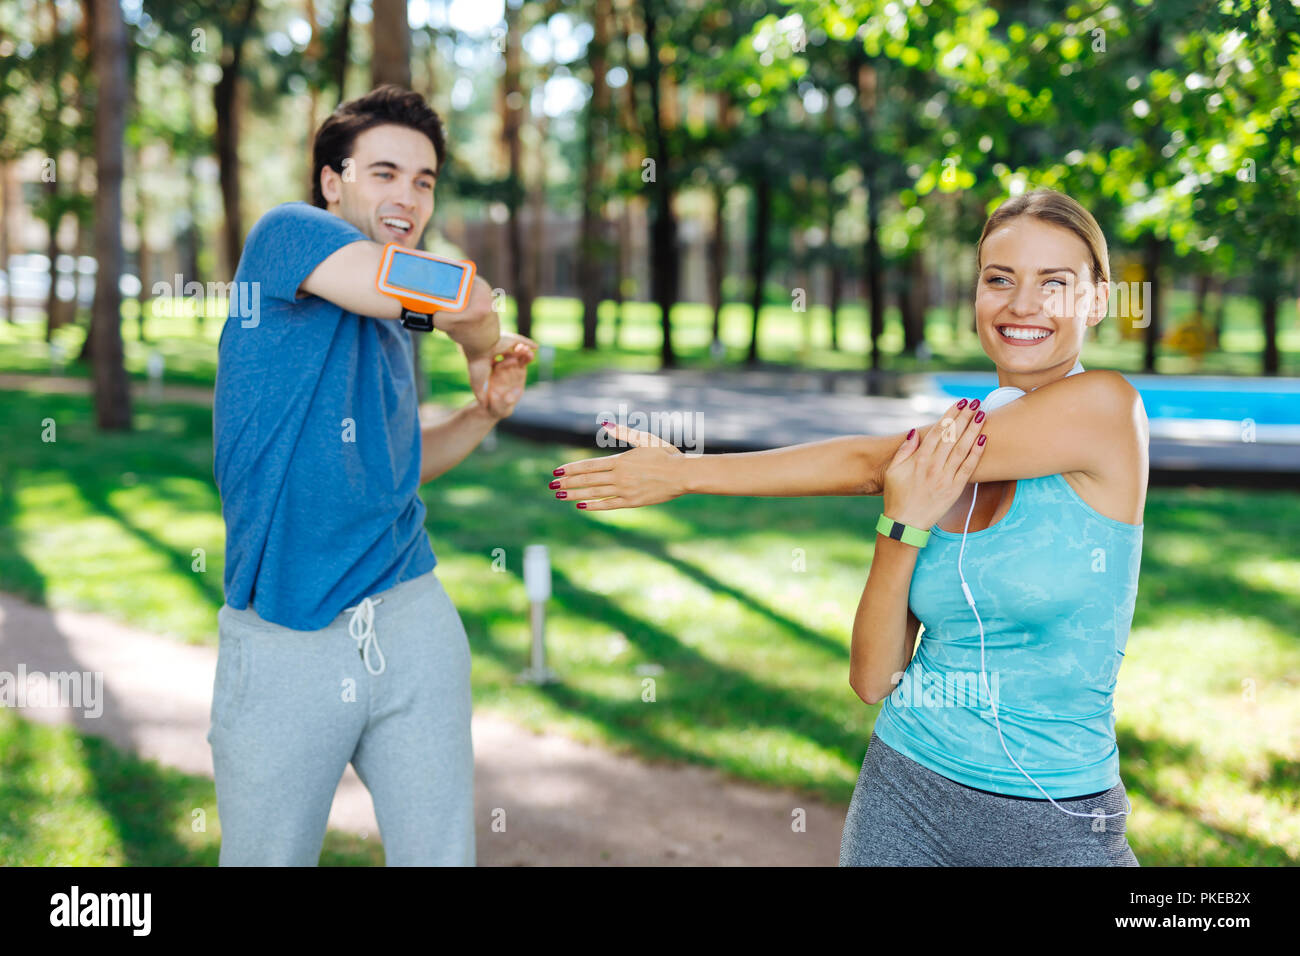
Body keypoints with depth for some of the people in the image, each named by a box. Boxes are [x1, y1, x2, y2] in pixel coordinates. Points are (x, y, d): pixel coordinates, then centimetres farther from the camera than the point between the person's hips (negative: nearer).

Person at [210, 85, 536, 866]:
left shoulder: (393, 323, 15)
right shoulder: (287, 233, -7)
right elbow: (463, 298, -19)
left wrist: (486, 411, 15)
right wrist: (483, 342, 2)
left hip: (414, 627, 6)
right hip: (284, 646, -6)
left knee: (441, 853, 9)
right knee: (268, 857, 11)